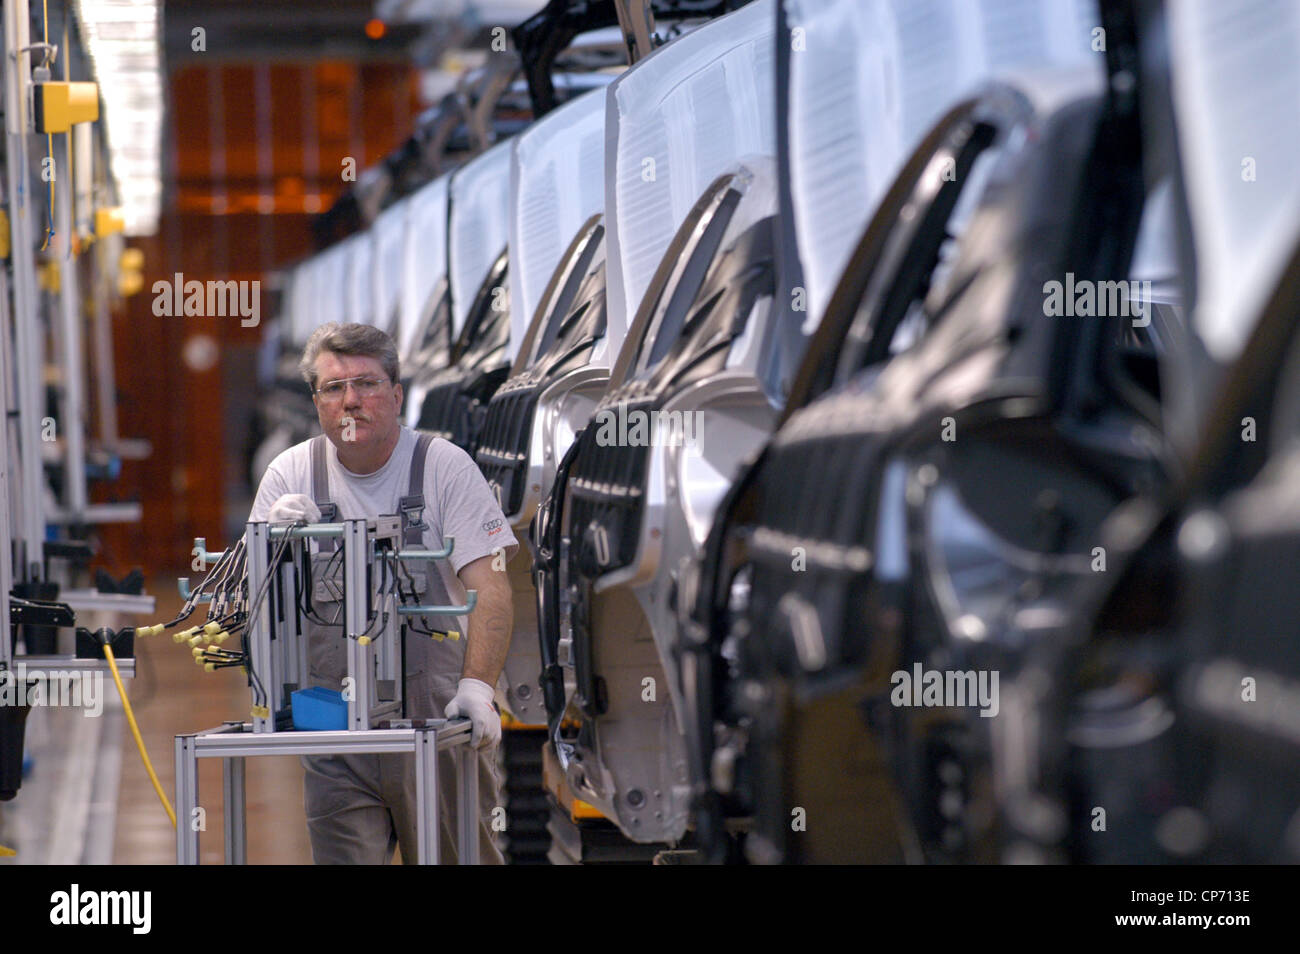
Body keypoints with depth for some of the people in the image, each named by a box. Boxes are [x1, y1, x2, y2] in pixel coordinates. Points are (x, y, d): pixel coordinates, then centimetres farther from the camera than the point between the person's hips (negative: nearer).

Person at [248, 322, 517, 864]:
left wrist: (478, 686, -24)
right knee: (343, 859, -3)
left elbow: (489, 588, -9)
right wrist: (275, 537, -14)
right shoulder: (291, 473, 6)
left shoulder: (445, 467, -1)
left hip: (437, 716, -2)